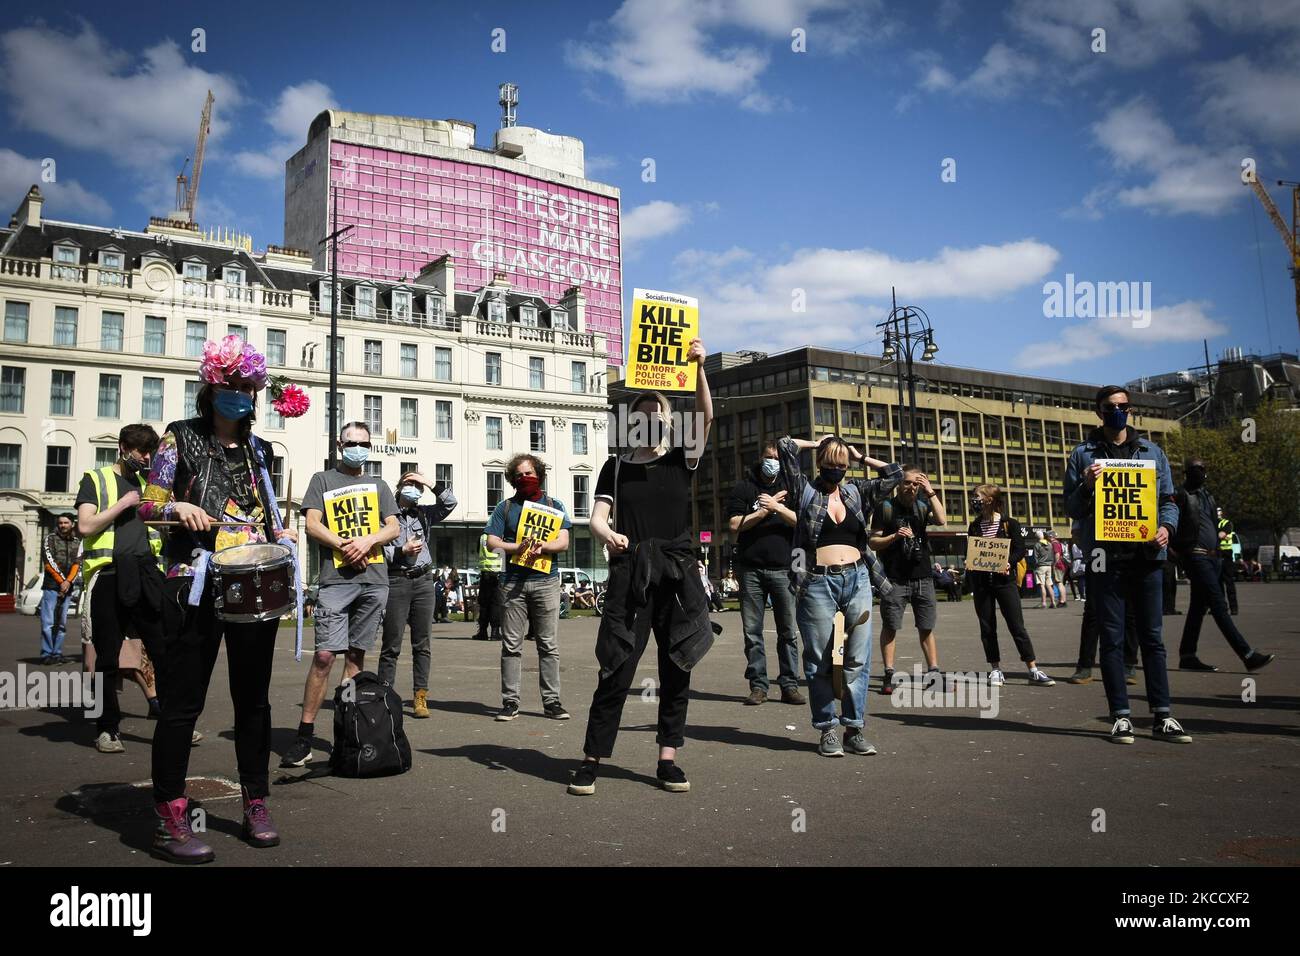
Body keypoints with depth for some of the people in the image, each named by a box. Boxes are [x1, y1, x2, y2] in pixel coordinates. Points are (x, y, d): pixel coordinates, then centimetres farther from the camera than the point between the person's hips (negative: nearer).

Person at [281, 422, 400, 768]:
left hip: (374, 580, 3)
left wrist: (368, 540, -8)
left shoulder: (378, 485, 20)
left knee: (356, 654, 7)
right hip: (336, 579, -3)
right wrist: (345, 545, -12)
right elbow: (312, 525, 1)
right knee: (325, 655, -11)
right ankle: (304, 735, -7)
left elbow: (394, 528, 11)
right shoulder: (322, 480, 12)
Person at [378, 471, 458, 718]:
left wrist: (431, 484, 0)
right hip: (396, 580, -5)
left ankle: (420, 698, 8)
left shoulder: (423, 513, 15)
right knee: (391, 644, -3)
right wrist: (402, 551, -13)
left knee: (421, 643, 5)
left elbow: (450, 503, 6)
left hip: (423, 580, 5)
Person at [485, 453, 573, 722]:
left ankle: (551, 702, 4)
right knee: (511, 644, 0)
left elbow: (563, 542, 3)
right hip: (513, 582, 1)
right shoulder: (505, 506, 13)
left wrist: (542, 546, -16)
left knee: (549, 645, 0)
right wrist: (518, 547, -12)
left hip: (546, 581, 0)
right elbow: (492, 541, 4)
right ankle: (510, 702, 5)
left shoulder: (554, 505, 12)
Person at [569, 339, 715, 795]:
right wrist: (608, 535, -22)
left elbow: (705, 417, -6)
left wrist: (698, 368, -20)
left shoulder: (681, 460, 9)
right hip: (629, 575, -1)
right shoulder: (615, 468, 10)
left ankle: (668, 759, 14)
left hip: (677, 574, 2)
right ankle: (591, 760, 0)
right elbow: (598, 518, 1)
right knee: (617, 668, -6)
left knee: (676, 667, 5)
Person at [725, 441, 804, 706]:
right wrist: (765, 510, -4)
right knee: (753, 632, 1)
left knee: (788, 632, 0)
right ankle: (758, 686, 8)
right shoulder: (743, 487, 10)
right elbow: (735, 524, -1)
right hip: (751, 569, 0)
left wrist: (777, 507, -12)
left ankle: (789, 686, 7)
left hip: (783, 568, 1)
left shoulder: (790, 487, 14)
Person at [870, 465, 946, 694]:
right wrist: (895, 536, -17)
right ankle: (889, 676, 2)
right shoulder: (886, 507, 0)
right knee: (890, 626, -3)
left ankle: (934, 673, 13)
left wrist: (930, 492, -11)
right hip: (895, 578, -3)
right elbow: (873, 542, -1)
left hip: (923, 577, 3)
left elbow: (941, 520, -10)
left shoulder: (923, 506, 11)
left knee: (926, 628, 7)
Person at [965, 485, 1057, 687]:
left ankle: (1034, 671, 1)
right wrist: (968, 564, -8)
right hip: (981, 582, 4)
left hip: (1004, 579, -3)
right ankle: (995, 670, 14)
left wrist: (1009, 563, -22)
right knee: (987, 627, 5)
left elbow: (1020, 549, -5)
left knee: (1017, 625, -3)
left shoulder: (1009, 524, -1)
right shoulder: (974, 527, 10)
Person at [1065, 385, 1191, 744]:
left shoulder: (1152, 451, 13)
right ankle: (1121, 717, 7)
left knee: (1152, 637, 6)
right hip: (1106, 557, -2)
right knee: (1112, 639, 2)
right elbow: (1071, 509, 4)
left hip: (1147, 555, 2)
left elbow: (1168, 500, 14)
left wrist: (1167, 526, -5)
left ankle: (1163, 717, 11)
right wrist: (1086, 486, -15)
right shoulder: (1083, 454, 5)